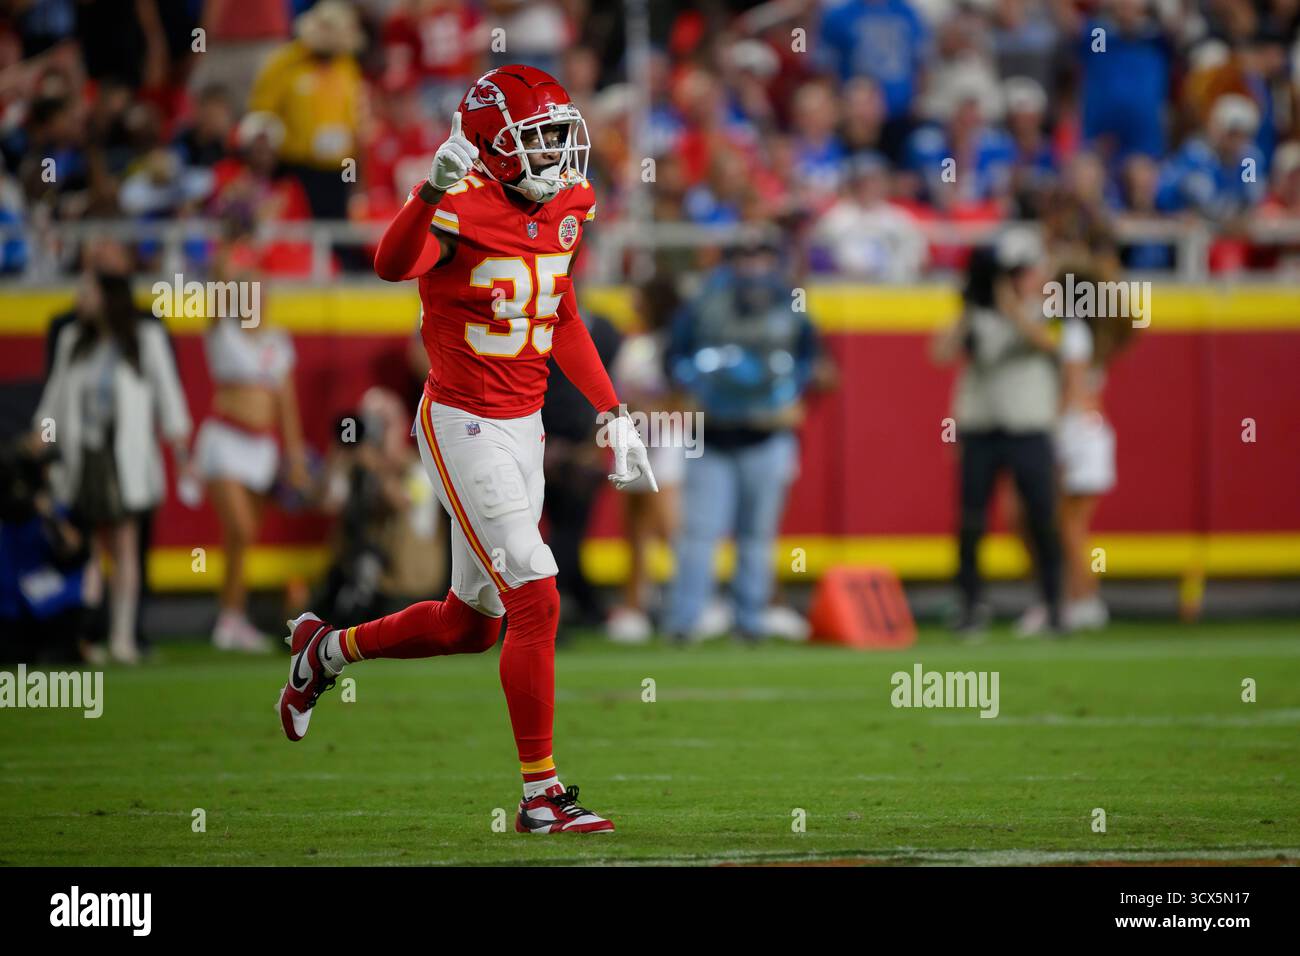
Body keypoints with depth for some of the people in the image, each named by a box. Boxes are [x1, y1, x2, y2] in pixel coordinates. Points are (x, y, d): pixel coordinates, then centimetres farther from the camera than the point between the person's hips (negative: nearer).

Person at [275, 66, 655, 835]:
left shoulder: (565, 211, 5)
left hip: (524, 425, 8)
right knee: (536, 600, -12)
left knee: (471, 622, 14)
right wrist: (435, 191, -56)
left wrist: (612, 412, 15)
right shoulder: (464, 210, -18)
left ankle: (327, 651, 37)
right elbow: (393, 265, -40)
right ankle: (541, 793, -5)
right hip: (463, 425, -8)